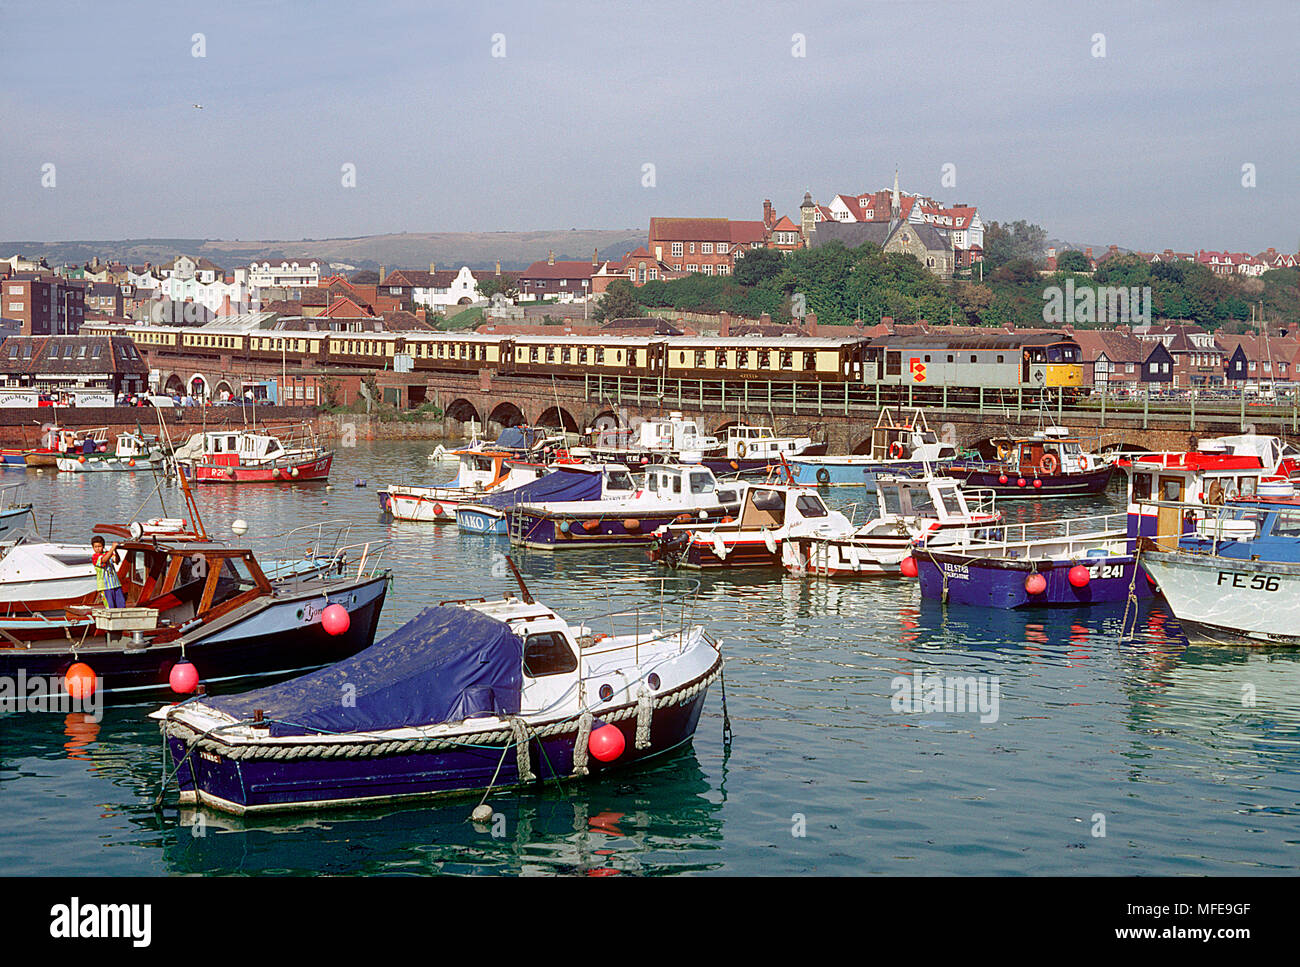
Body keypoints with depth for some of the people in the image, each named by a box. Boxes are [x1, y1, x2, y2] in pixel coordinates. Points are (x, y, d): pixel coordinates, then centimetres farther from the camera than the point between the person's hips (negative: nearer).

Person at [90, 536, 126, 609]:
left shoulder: (108, 553, 11)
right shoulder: (94, 557, -3)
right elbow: (104, 560, -22)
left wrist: (115, 551, -25)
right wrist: (112, 549, -29)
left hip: (115, 584, 4)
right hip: (105, 586, -4)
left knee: (121, 604, 3)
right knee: (110, 607, -6)